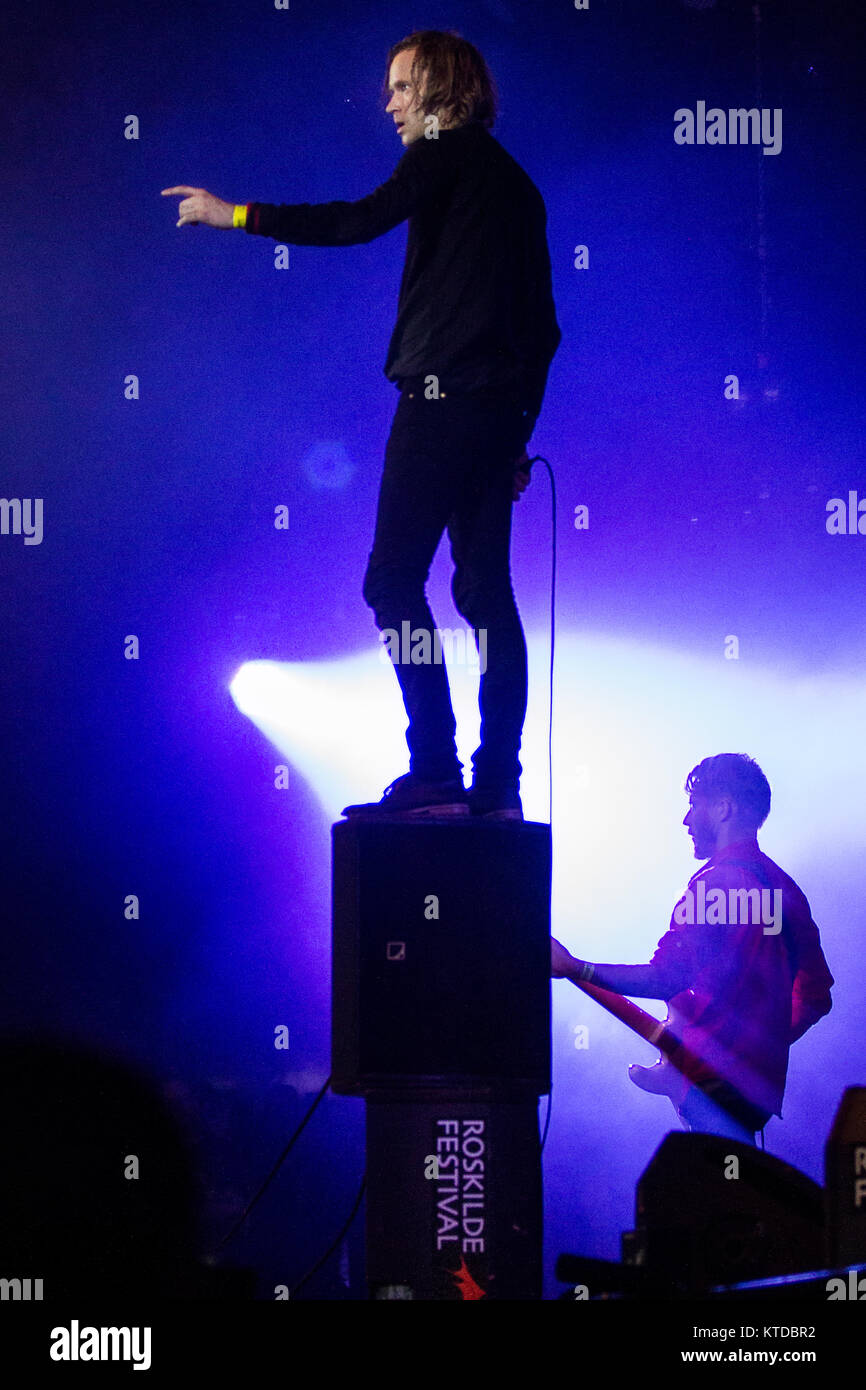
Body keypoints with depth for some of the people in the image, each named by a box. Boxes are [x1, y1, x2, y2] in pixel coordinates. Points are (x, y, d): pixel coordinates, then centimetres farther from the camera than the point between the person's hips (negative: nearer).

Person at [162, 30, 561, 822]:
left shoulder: (449, 155, -2)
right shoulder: (515, 183, 23)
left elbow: (358, 222, -16)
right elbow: (541, 324, 21)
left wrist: (235, 215, -9)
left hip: (444, 396, -9)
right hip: (499, 407, 9)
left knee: (394, 580, -7)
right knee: (485, 591, 7)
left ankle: (435, 771, -12)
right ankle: (498, 784, 6)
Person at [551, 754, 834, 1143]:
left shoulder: (716, 882, -13)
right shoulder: (784, 887, 15)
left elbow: (667, 979, -21)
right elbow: (817, 996, 18)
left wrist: (573, 968, -18)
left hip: (712, 1082, -9)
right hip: (763, 1079, 9)